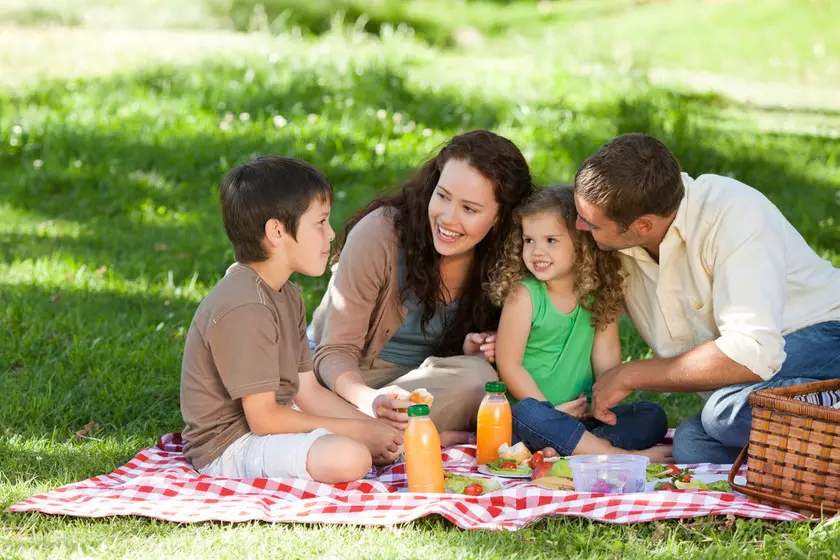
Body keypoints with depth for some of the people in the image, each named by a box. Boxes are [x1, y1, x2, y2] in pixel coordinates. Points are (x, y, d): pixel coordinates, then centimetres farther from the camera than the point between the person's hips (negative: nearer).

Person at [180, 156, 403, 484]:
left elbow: (306, 391, 10)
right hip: (229, 446, -10)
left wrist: (372, 427, -4)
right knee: (349, 457, -31)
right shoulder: (244, 308, -23)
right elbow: (263, 418, -24)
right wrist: (358, 431, -18)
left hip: (270, 423, 10)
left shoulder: (286, 295, 11)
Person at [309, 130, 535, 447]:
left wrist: (471, 351, -17)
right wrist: (370, 400, -40)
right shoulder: (379, 233, -21)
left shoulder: (498, 257, -7)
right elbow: (335, 351, -18)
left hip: (423, 380, 5)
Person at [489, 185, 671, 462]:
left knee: (653, 416, -10)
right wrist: (552, 411, -13)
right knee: (528, 413, -36)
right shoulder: (523, 294, -10)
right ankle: (626, 455, -34)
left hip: (584, 416, 5)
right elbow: (509, 364, -11)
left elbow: (606, 354, -1)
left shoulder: (600, 294, 3)